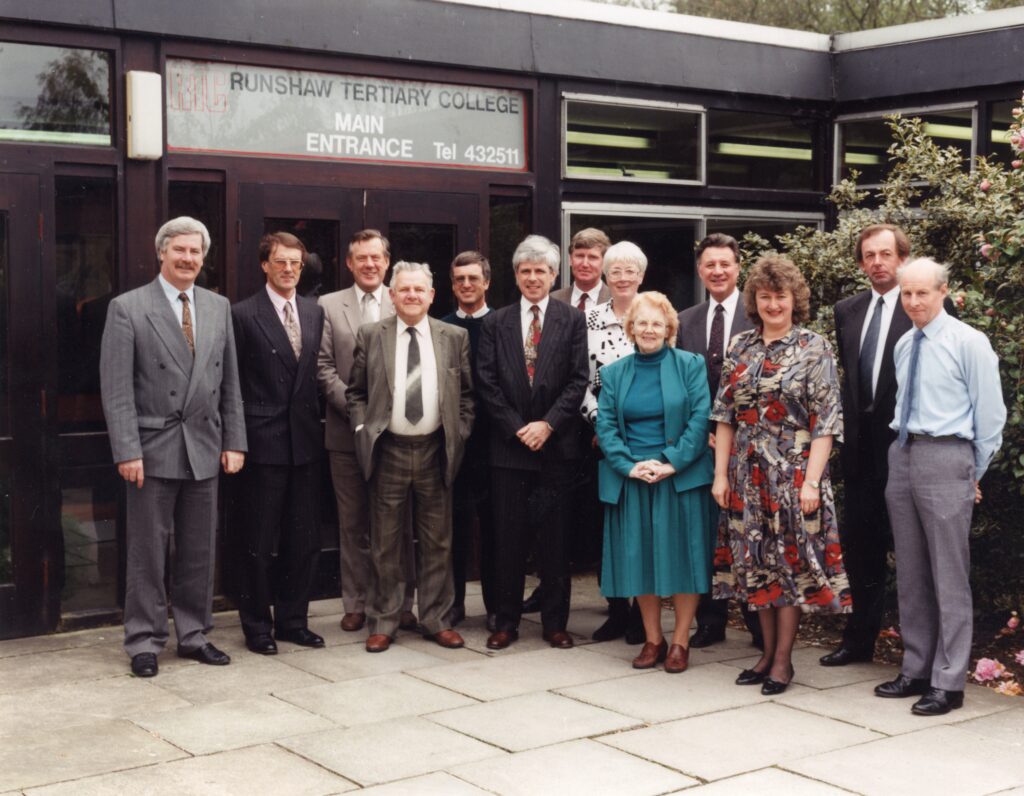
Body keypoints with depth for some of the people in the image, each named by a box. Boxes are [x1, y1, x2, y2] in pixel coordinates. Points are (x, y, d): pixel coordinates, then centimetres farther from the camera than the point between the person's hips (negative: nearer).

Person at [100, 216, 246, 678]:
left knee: (199, 551, 11)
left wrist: (234, 442, 5)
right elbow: (116, 389, -8)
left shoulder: (218, 308, 9)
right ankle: (144, 642, 13)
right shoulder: (128, 309, -5)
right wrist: (127, 450, -14)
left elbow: (230, 383, 11)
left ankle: (193, 635, 23)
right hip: (153, 448, -4)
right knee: (148, 551, 2)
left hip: (204, 448, 4)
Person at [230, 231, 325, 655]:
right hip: (264, 441, -5)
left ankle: (293, 620, 22)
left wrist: (316, 421, 6)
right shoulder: (243, 315, -5)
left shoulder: (315, 312, 10)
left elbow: (317, 371, 13)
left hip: (305, 440, 5)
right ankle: (257, 625, 15)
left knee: (304, 539, 10)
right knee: (259, 541, 3)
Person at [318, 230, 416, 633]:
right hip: (347, 430, 1)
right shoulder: (329, 306, 6)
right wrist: (354, 407, -9)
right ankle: (355, 604, 16)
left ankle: (401, 603, 13)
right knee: (352, 524, 7)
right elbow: (324, 367, 1)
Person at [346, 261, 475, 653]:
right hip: (388, 451, -1)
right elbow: (356, 392, 7)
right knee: (385, 544, 7)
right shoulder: (370, 335, 3)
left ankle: (437, 621, 20)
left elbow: (468, 394, 8)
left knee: (437, 543, 8)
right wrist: (363, 429, -5)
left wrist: (460, 434, -1)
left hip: (436, 451, 1)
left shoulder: (455, 337, 4)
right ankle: (383, 622, 17)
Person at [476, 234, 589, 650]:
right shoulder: (496, 322, 7)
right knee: (508, 537, 4)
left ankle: (555, 622, 14)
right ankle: (507, 621, 14)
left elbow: (578, 380, -2)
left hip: (556, 444, -1)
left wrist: (548, 424, -12)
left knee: (555, 537, 5)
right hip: (508, 444, 1)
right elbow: (487, 382, 2)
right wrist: (517, 428, -7)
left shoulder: (572, 320, 3)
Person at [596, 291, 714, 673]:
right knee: (640, 558, 5)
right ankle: (652, 640, 15)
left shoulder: (691, 365, 0)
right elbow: (605, 426, 4)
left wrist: (672, 463, -15)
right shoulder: (613, 373, 8)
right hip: (631, 479, 3)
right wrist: (629, 466, -10)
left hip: (681, 477, -2)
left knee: (681, 554, 1)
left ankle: (680, 641, 9)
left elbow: (700, 418, -6)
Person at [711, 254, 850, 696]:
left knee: (791, 559, 2)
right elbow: (725, 415, 9)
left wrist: (811, 480, -15)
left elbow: (825, 421, -8)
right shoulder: (740, 347, 7)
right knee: (756, 560, 10)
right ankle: (768, 651, 21)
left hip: (794, 472, -4)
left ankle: (783, 658, 12)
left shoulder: (814, 348, -5)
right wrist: (720, 473, 3)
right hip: (748, 474, 4)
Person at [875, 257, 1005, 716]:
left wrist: (973, 472, 0)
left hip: (944, 458, -7)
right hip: (902, 455, 7)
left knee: (949, 576, -3)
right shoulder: (903, 345, 12)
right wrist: (904, 450, 10)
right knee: (910, 573, 13)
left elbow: (990, 414, -5)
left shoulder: (968, 343, -7)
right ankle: (916, 670, 23)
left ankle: (948, 683, 4)